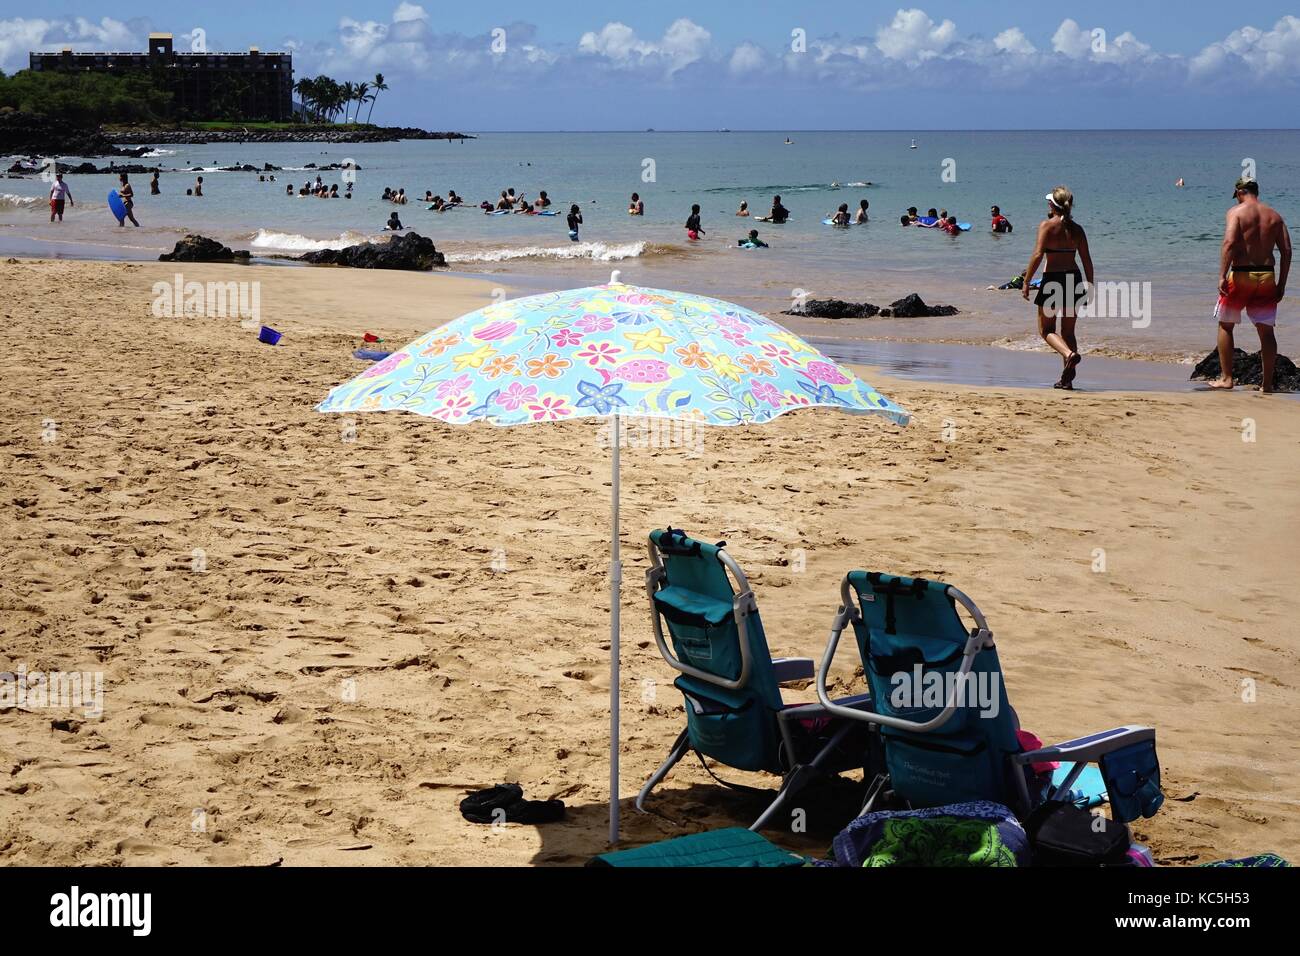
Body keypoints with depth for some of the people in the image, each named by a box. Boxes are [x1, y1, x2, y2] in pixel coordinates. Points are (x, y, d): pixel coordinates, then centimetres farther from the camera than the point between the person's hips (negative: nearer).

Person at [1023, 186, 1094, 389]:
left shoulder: (1047, 225, -8)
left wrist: (1026, 282, -13)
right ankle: (1067, 378, 11)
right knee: (1068, 331, 14)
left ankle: (1070, 354, -22)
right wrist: (1090, 286, 15)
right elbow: (1087, 260, 6)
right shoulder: (1077, 229, 6)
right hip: (1074, 279, 5)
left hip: (1052, 279, -5)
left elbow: (1038, 255, -17)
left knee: (1046, 329, 6)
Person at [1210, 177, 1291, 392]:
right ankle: (1267, 384, 8)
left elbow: (1229, 243, -18)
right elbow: (1286, 251, 6)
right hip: (1267, 276, 4)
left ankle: (1226, 378, 8)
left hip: (1241, 275, -4)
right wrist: (1281, 284, 10)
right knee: (1266, 330, 7)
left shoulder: (1236, 212, -4)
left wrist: (1222, 276, -19)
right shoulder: (1274, 215, 10)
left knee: (1225, 325, 11)